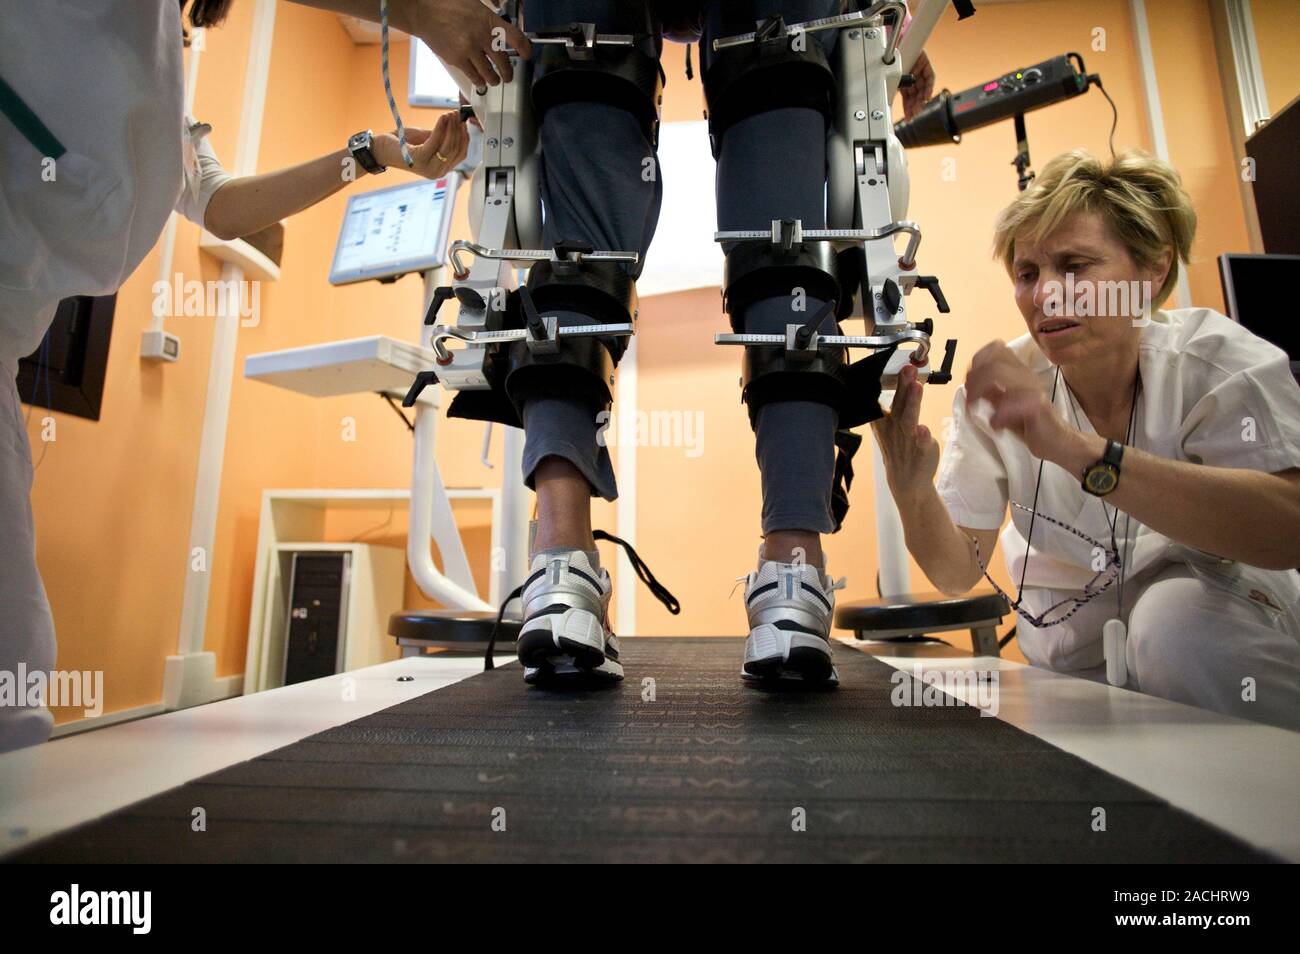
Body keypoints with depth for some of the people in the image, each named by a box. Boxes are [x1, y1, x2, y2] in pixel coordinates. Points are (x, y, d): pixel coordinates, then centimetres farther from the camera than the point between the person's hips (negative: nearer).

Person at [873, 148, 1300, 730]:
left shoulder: (1212, 358, -15)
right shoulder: (998, 391, -12)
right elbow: (958, 574, -12)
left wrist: (1075, 448, -42)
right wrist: (912, 494, -33)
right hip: (1078, 662, 2)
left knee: (1177, 613, -29)